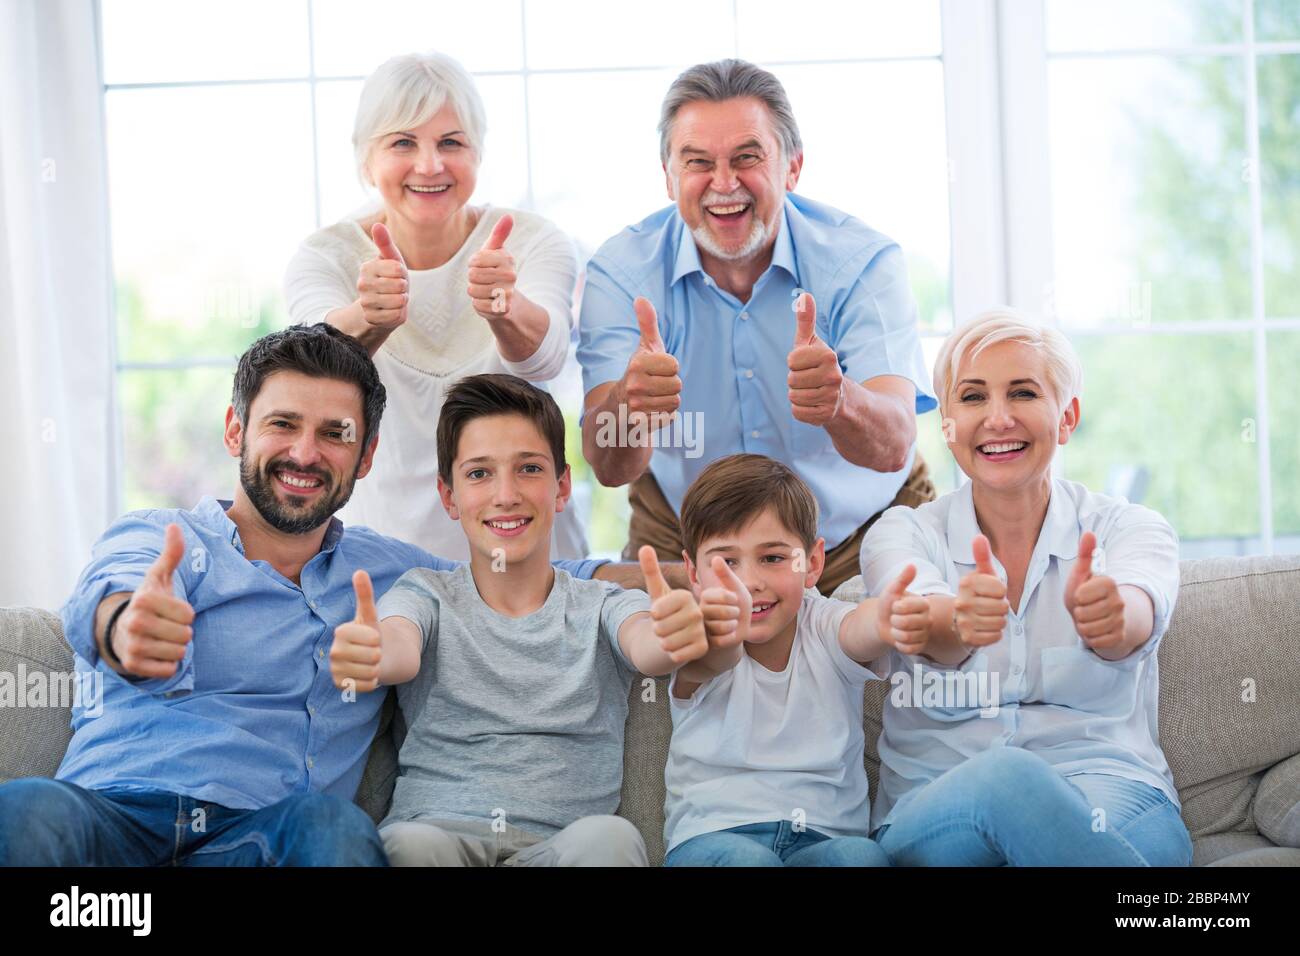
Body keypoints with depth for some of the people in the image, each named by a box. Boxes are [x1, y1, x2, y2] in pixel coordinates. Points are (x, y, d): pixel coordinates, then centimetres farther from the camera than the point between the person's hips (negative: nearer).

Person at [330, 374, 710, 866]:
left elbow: (644, 644, -10)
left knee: (609, 836, -33)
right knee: (411, 842, -35)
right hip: (438, 830, 0)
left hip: (561, 844, 1)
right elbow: (401, 648, -10)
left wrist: (667, 636, -37)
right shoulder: (427, 594, 13)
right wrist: (368, 651, -37)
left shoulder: (602, 606, 13)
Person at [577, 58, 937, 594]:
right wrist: (630, 404, -43)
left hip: (859, 544, 0)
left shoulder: (861, 262, -12)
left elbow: (893, 446, -25)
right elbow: (610, 467, -20)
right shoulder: (622, 273, -10)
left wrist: (840, 402, -48)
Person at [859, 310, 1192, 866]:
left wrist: (1108, 612, -46)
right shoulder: (902, 533, 6)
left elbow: (1141, 615, -20)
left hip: (1111, 805, 1)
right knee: (1004, 777, -36)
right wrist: (958, 617, -45)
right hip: (932, 816, 0)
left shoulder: (1131, 528, 5)